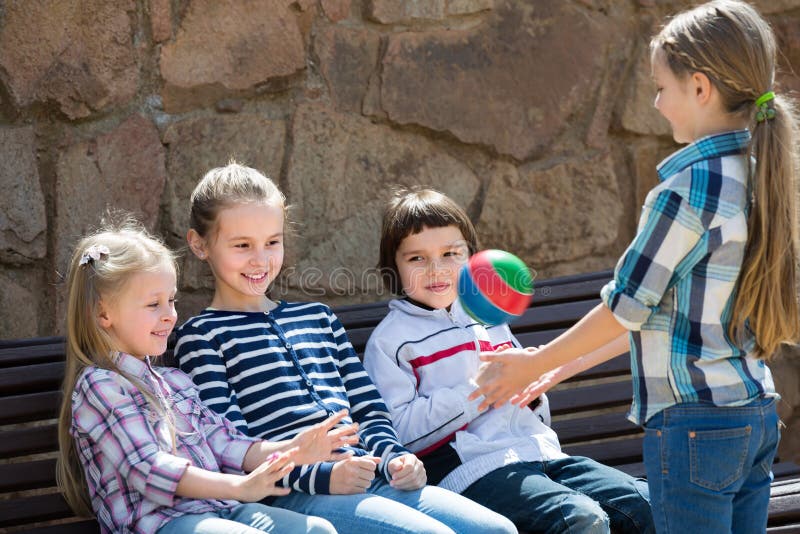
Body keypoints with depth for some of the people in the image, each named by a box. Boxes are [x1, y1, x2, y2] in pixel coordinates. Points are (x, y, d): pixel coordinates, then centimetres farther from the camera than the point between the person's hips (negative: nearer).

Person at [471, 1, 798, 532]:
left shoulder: (686, 190, -18)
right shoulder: (757, 177, 8)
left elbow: (627, 306, -11)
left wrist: (536, 364, 4)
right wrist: (568, 365, 18)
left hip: (694, 424, -8)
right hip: (757, 417, 8)